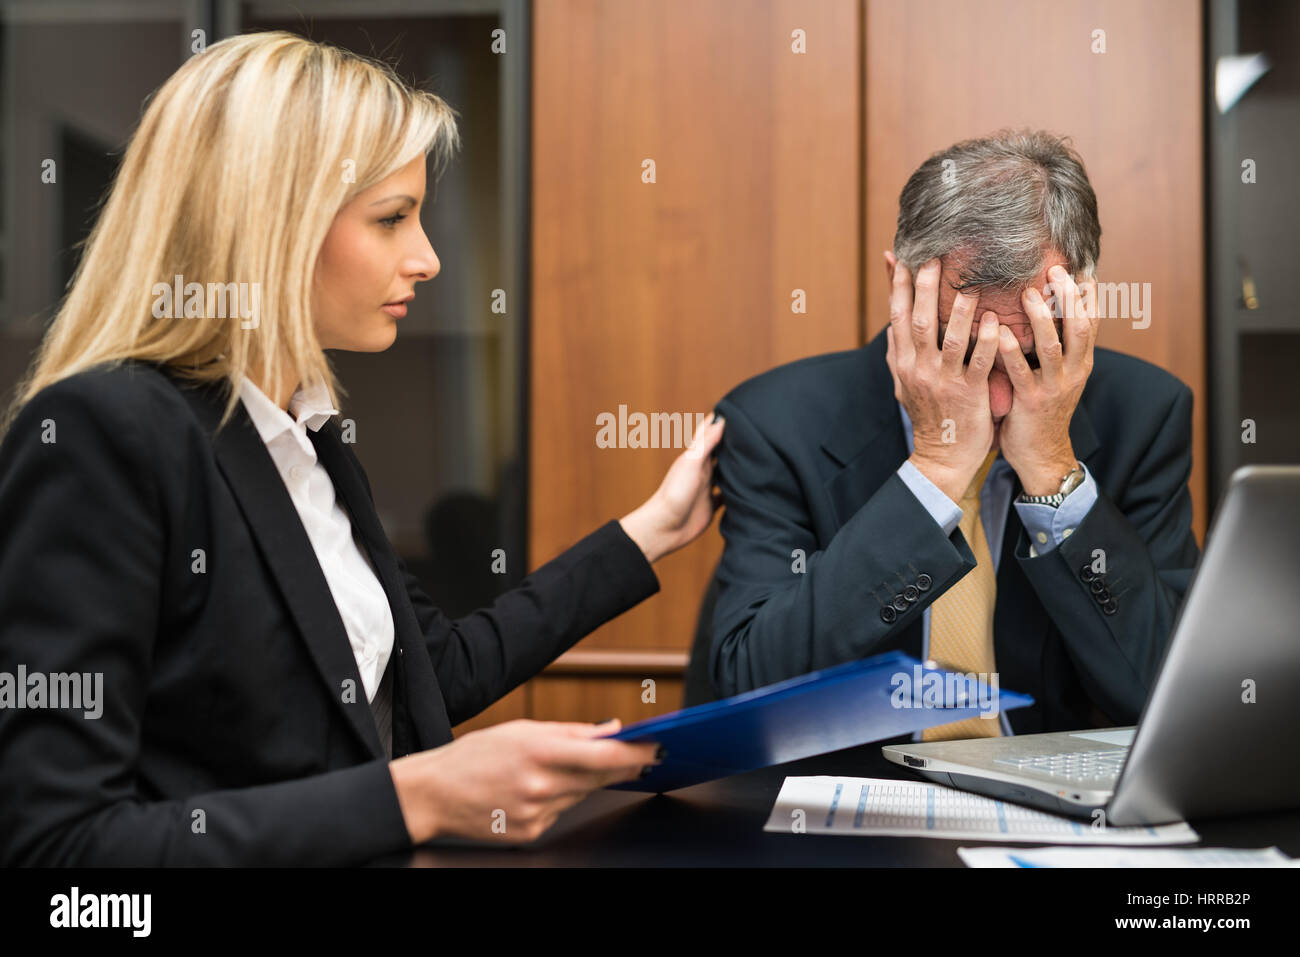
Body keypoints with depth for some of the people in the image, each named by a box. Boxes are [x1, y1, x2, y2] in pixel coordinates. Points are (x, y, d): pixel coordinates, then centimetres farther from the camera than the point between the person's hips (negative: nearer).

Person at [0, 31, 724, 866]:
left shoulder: (311, 436, 9)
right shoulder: (102, 432, -16)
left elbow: (441, 671, 16)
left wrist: (654, 530, 16)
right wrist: (416, 797, -23)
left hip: (373, 854, 6)